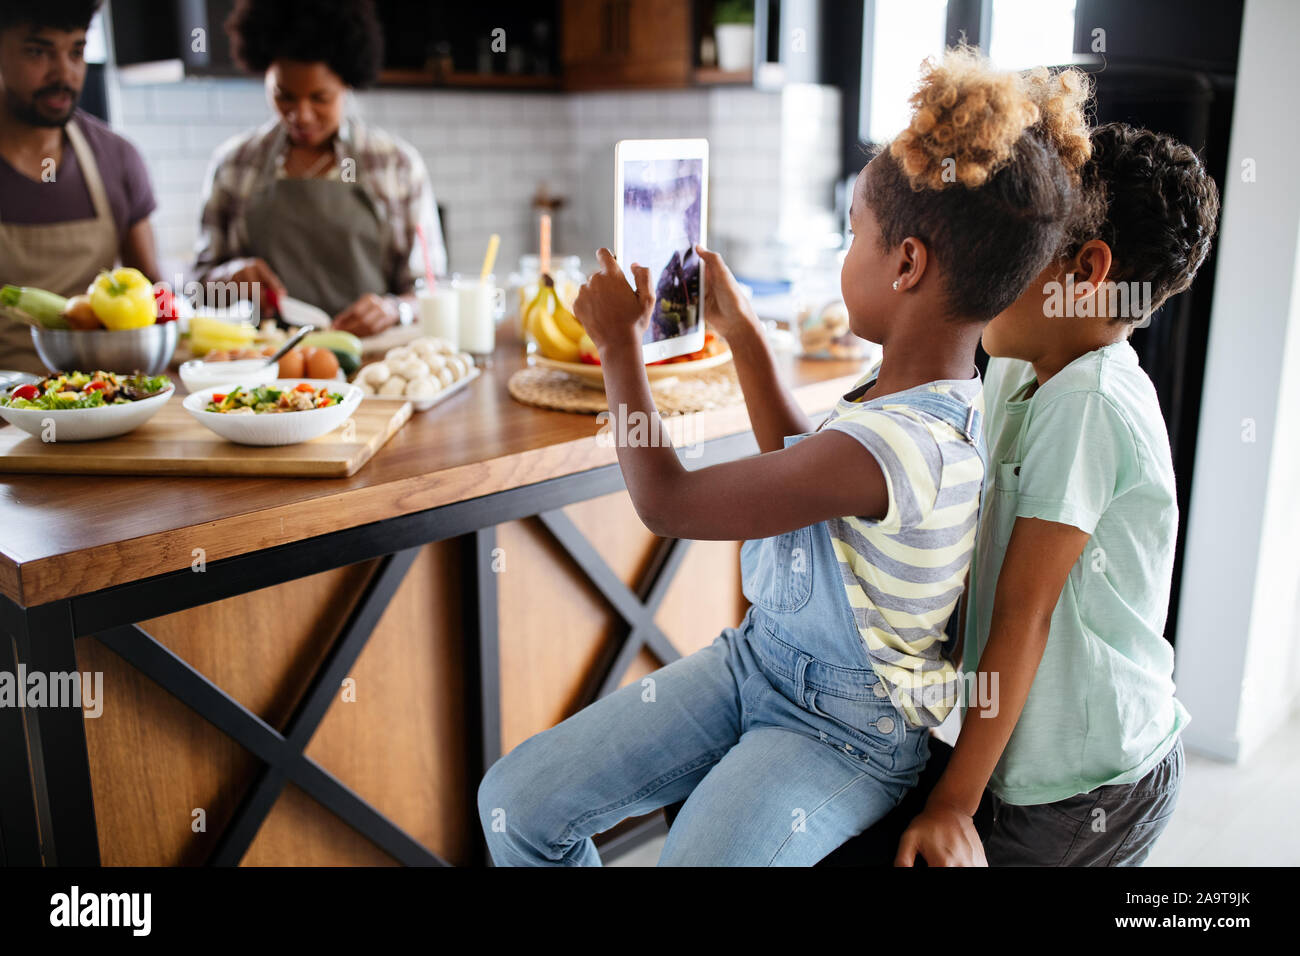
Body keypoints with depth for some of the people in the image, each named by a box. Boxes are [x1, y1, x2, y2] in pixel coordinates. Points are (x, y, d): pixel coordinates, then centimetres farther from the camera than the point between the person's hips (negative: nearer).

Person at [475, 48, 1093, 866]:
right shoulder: (916, 390, -1)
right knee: (517, 801, 0)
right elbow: (799, 459, 19)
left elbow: (665, 500, -22)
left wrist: (621, 341, -9)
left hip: (843, 729, -8)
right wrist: (741, 327, 22)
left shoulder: (892, 446, -32)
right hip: (760, 654, 8)